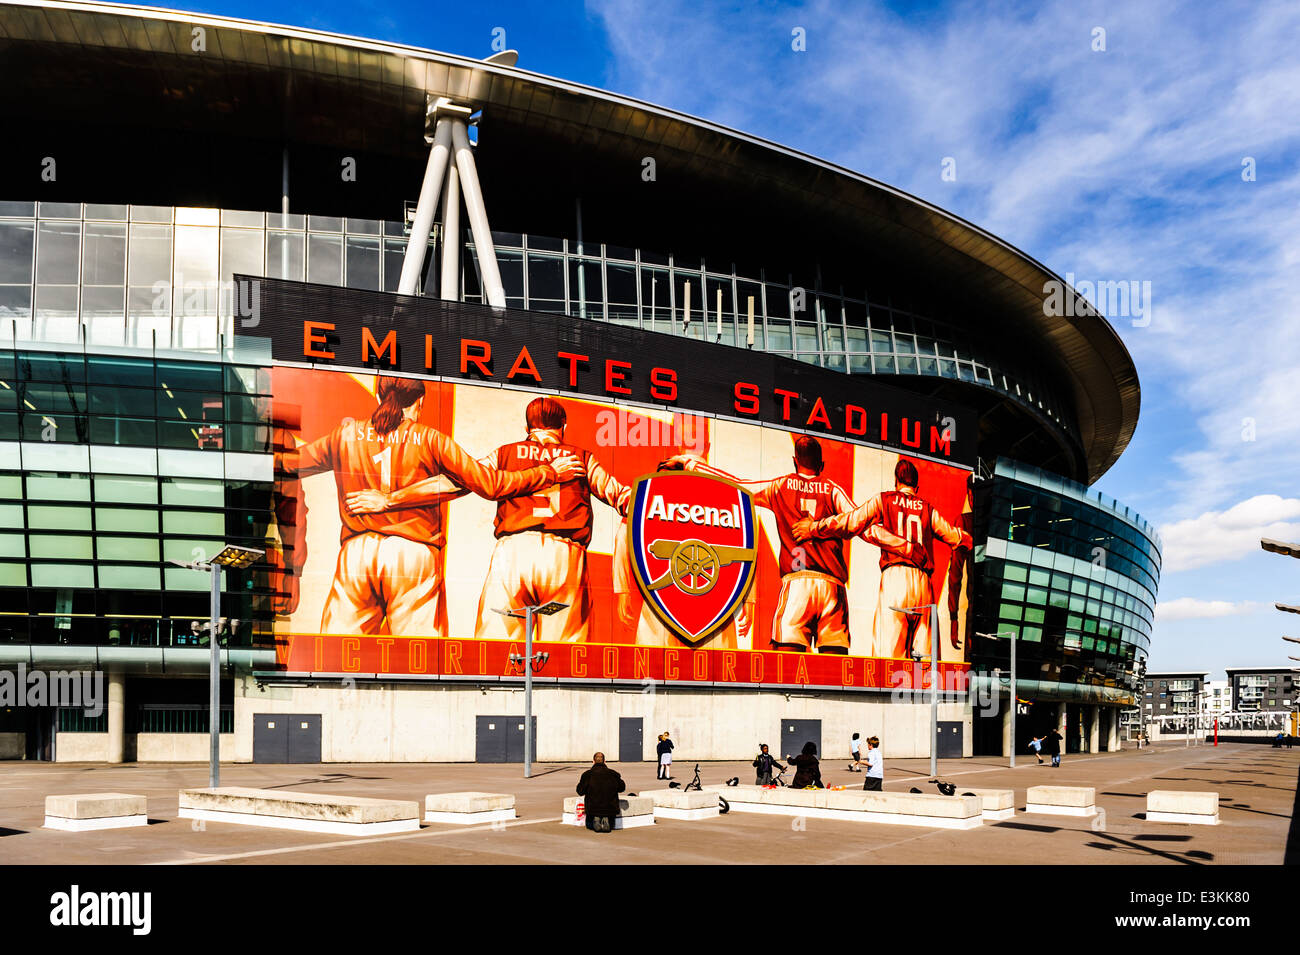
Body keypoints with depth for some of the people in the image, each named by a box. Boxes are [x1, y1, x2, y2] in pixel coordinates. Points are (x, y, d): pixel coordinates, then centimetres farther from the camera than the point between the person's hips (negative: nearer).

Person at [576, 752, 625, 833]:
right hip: (610, 808, 1)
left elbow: (580, 791, -3)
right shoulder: (613, 774, 0)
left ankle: (595, 820, -8)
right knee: (610, 826, 27)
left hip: (593, 808, -1)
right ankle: (606, 820, -8)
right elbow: (622, 787, 11)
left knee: (589, 825, 26)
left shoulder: (587, 774, -5)